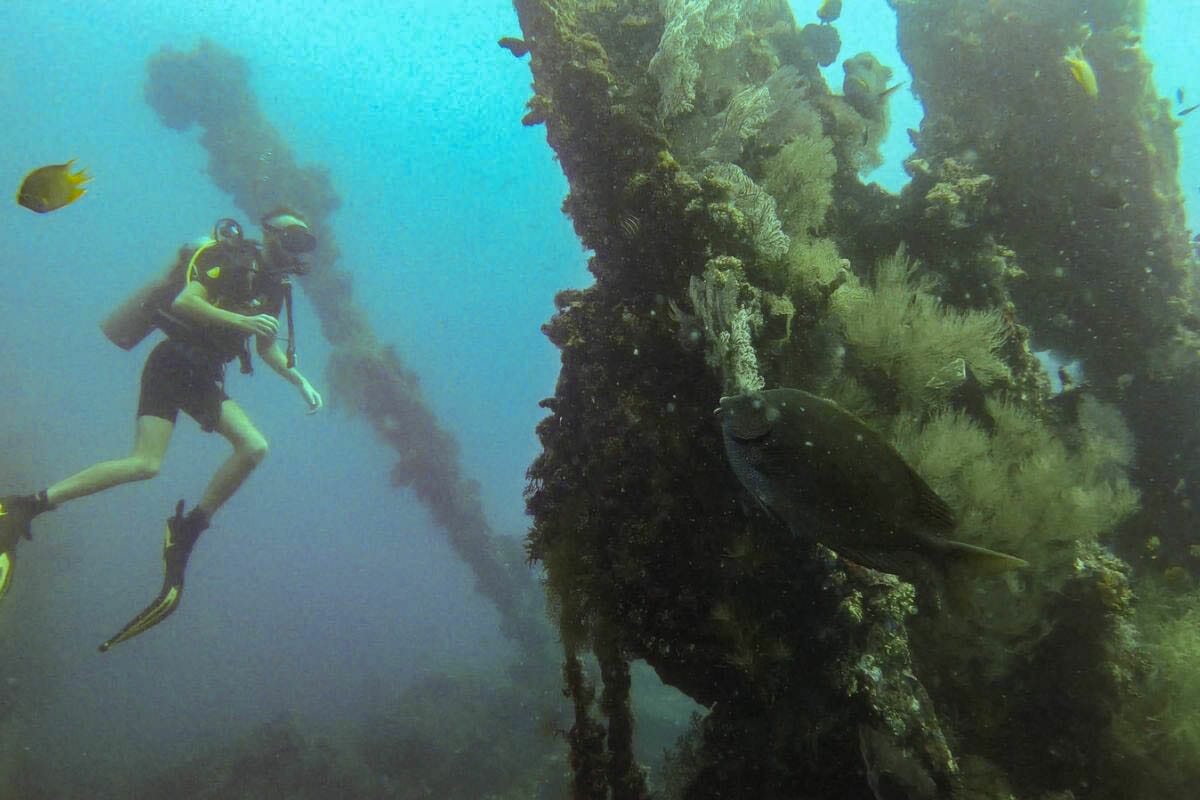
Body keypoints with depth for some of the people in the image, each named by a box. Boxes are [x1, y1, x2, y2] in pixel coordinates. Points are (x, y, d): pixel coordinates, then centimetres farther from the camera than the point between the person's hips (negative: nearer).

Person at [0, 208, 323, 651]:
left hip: (204, 378, 7)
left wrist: (301, 382, 13)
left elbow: (268, 348, 23)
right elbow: (184, 301, -20)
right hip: (172, 364, -7)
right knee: (145, 464, -22)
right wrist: (240, 320, -24)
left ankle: (185, 532, -2)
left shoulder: (275, 285, 14)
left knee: (254, 448, -12)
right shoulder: (226, 256, -7)